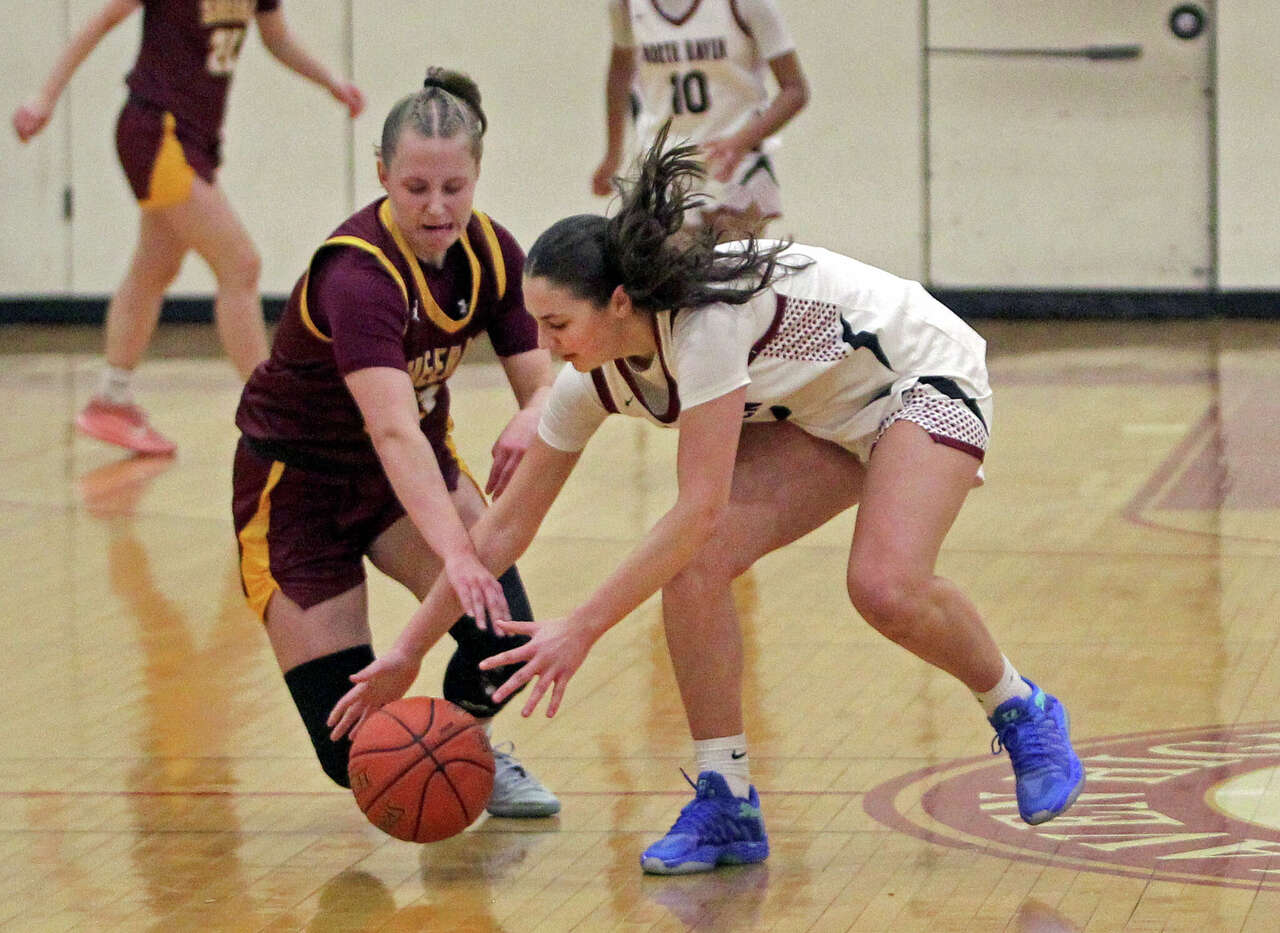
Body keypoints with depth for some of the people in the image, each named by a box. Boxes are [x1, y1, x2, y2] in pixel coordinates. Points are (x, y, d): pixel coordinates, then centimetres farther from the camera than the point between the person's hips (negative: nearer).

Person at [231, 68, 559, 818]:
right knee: (357, 752, -11)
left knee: (502, 625, -24)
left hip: (417, 468, 5)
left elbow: (545, 378, -12)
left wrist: (533, 419, -38)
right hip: (300, 482, -5)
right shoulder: (357, 274, -33)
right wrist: (455, 554, -59)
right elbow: (394, 431, -45)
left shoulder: (490, 252, -12)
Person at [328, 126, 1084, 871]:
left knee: (886, 587, -30)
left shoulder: (705, 318, -35)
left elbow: (701, 506, -37)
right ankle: (728, 806, -8)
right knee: (692, 565, -17)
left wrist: (582, 631, -38)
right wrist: (407, 655, -4)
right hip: (817, 413, 7)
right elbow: (504, 531, -3)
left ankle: (1022, 715, -2)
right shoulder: (594, 380, -11)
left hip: (924, 379, -7)